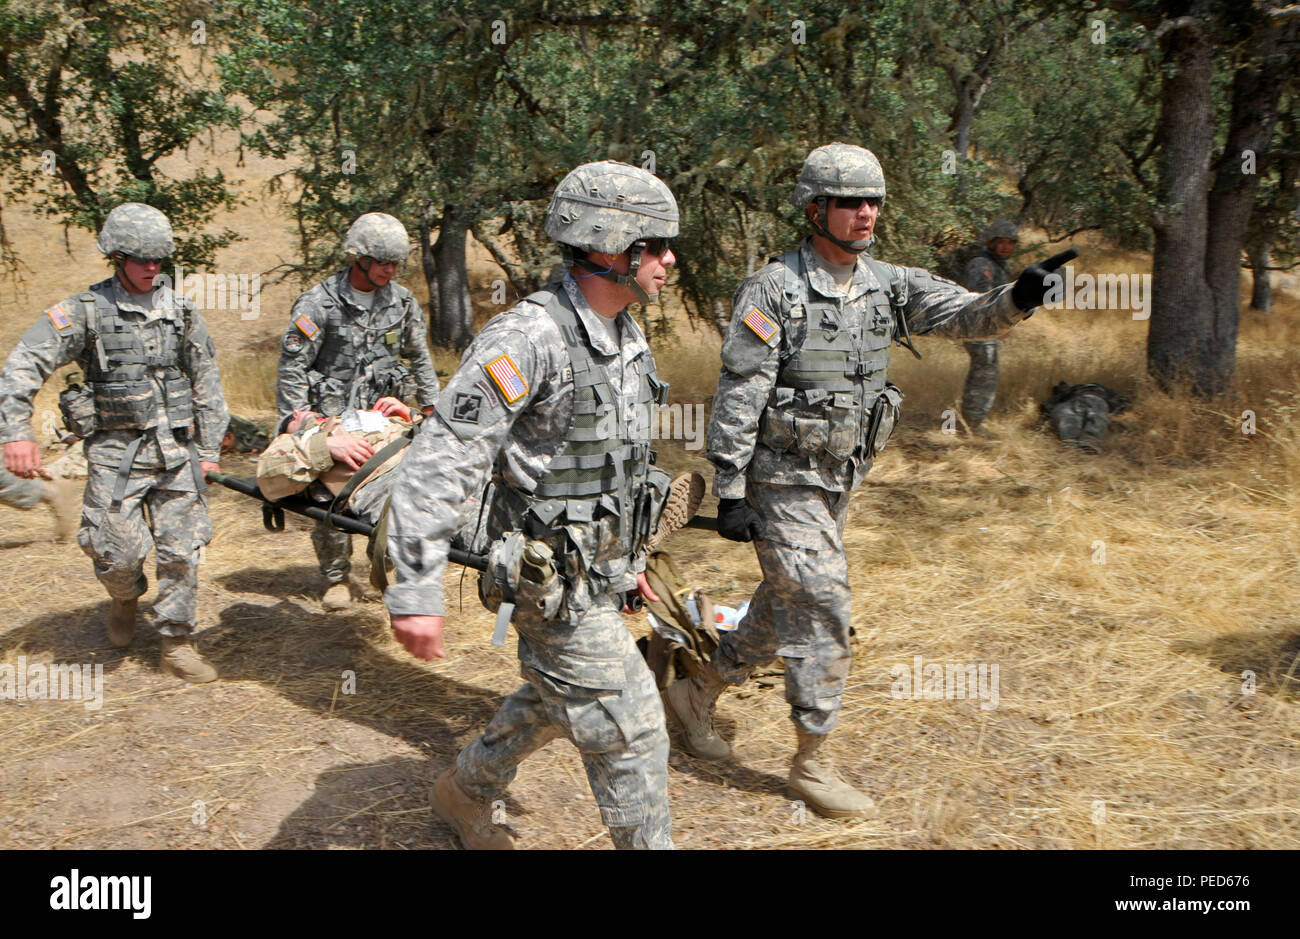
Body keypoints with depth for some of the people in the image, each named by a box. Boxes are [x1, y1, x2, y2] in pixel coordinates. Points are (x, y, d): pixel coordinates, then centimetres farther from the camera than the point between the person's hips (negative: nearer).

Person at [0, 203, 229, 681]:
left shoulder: (181, 311, 9)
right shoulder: (85, 311, -1)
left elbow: (207, 384, 12)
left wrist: (208, 449, 8)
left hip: (177, 450, 2)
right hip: (115, 450, -2)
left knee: (181, 549, 1)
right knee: (120, 552, -3)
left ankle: (177, 644, 14)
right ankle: (125, 599, 33)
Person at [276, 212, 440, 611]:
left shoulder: (402, 300, 5)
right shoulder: (320, 303, -9)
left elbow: (420, 357, 18)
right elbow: (292, 366, -7)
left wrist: (431, 404, 15)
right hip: (332, 417, -3)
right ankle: (337, 579, 12)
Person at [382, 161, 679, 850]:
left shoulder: (626, 336, 5)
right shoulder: (528, 339, -24)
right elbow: (439, 463, -26)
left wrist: (629, 554, 23)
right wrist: (415, 590, -30)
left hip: (599, 568, 9)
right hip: (554, 581, -9)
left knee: (552, 702, 24)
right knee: (628, 724, -1)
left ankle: (465, 793, 47)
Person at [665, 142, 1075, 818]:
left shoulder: (889, 285, 4)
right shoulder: (774, 291, -15)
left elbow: (965, 315, -7)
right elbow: (735, 399, -15)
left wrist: (1017, 297, -29)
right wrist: (729, 495, -17)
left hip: (839, 481, 7)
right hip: (783, 483, -7)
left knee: (784, 610, 17)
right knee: (822, 614, -5)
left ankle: (695, 694, 38)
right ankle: (812, 764, 11)